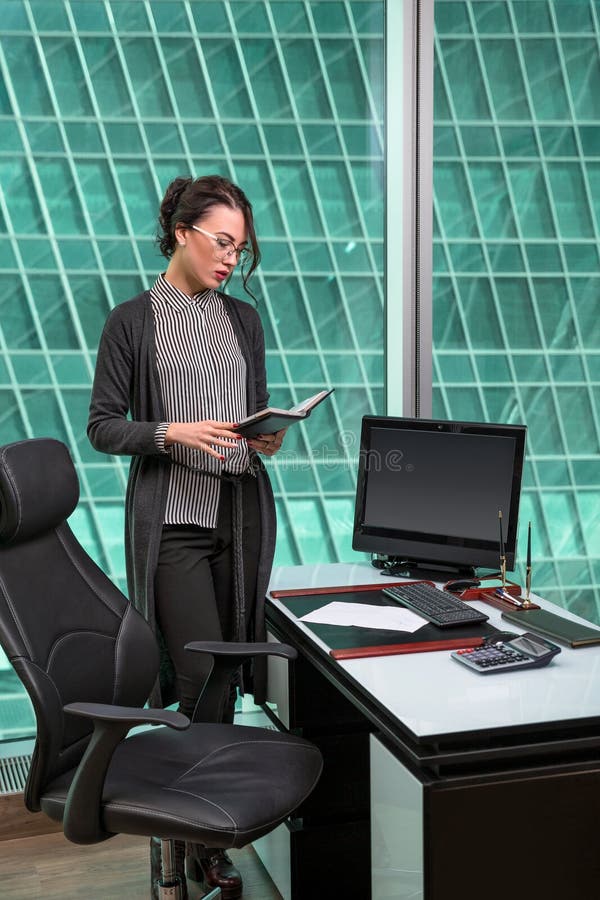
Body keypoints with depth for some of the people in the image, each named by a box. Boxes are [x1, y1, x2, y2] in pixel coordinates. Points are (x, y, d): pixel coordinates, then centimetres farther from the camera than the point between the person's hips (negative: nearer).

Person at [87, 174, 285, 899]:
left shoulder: (244, 320, 13)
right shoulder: (133, 321, -1)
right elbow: (103, 426, -3)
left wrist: (269, 437, -4)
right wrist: (176, 432, -19)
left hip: (243, 510, 5)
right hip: (173, 516, -5)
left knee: (229, 673, 9)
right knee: (203, 679, -7)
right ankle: (206, 842, 8)